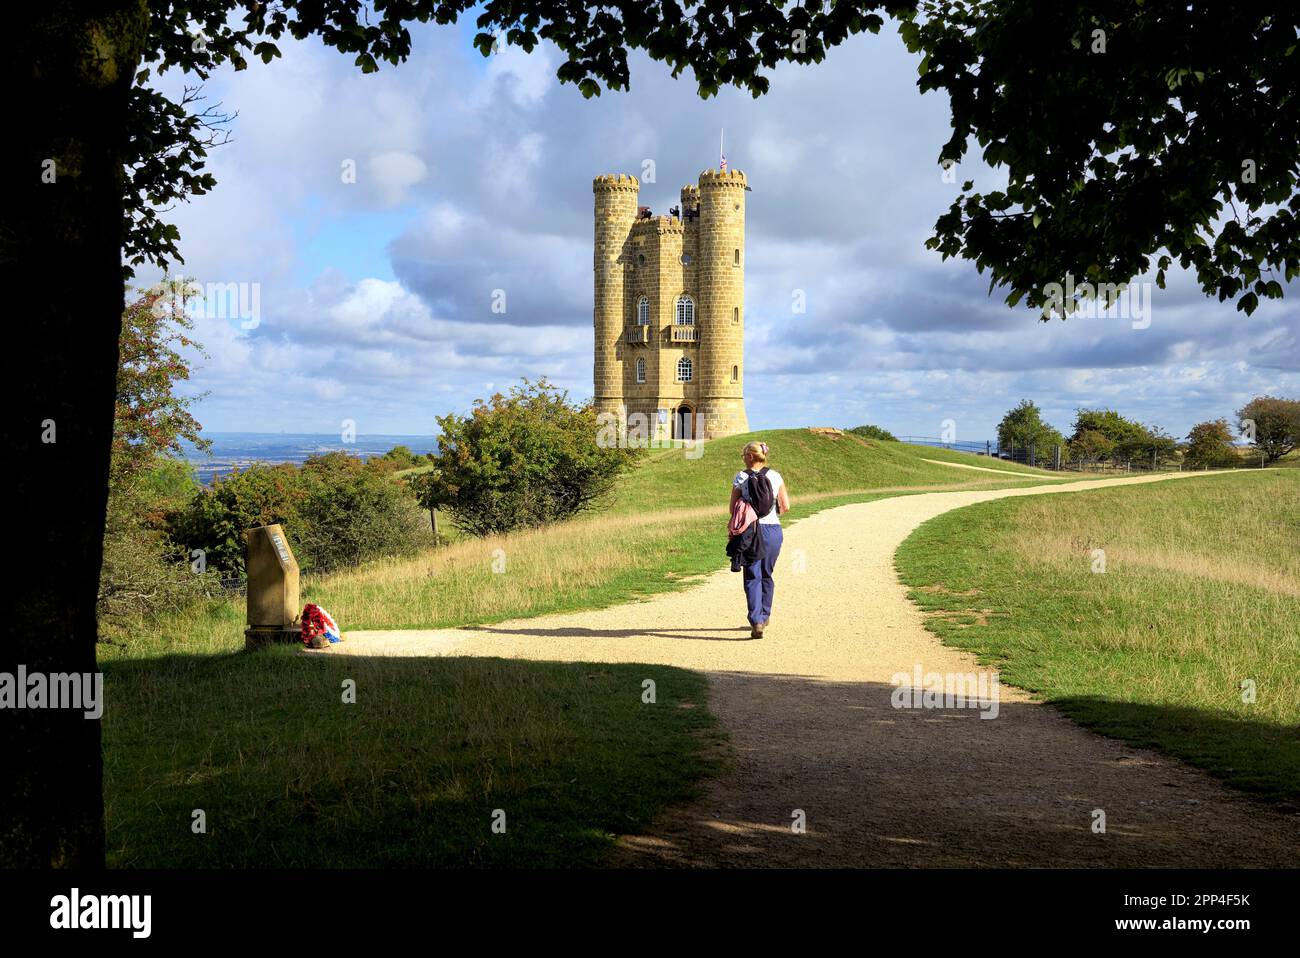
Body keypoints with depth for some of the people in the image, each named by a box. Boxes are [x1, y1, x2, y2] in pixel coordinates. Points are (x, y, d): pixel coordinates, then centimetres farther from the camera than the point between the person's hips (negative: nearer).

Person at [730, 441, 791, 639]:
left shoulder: (740, 478, -3)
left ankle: (756, 621, -14)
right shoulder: (775, 476, 3)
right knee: (767, 574, 18)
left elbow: (733, 508, -3)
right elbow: (785, 506, 3)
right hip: (773, 528, 3)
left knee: (752, 577, 0)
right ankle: (764, 616, 30)